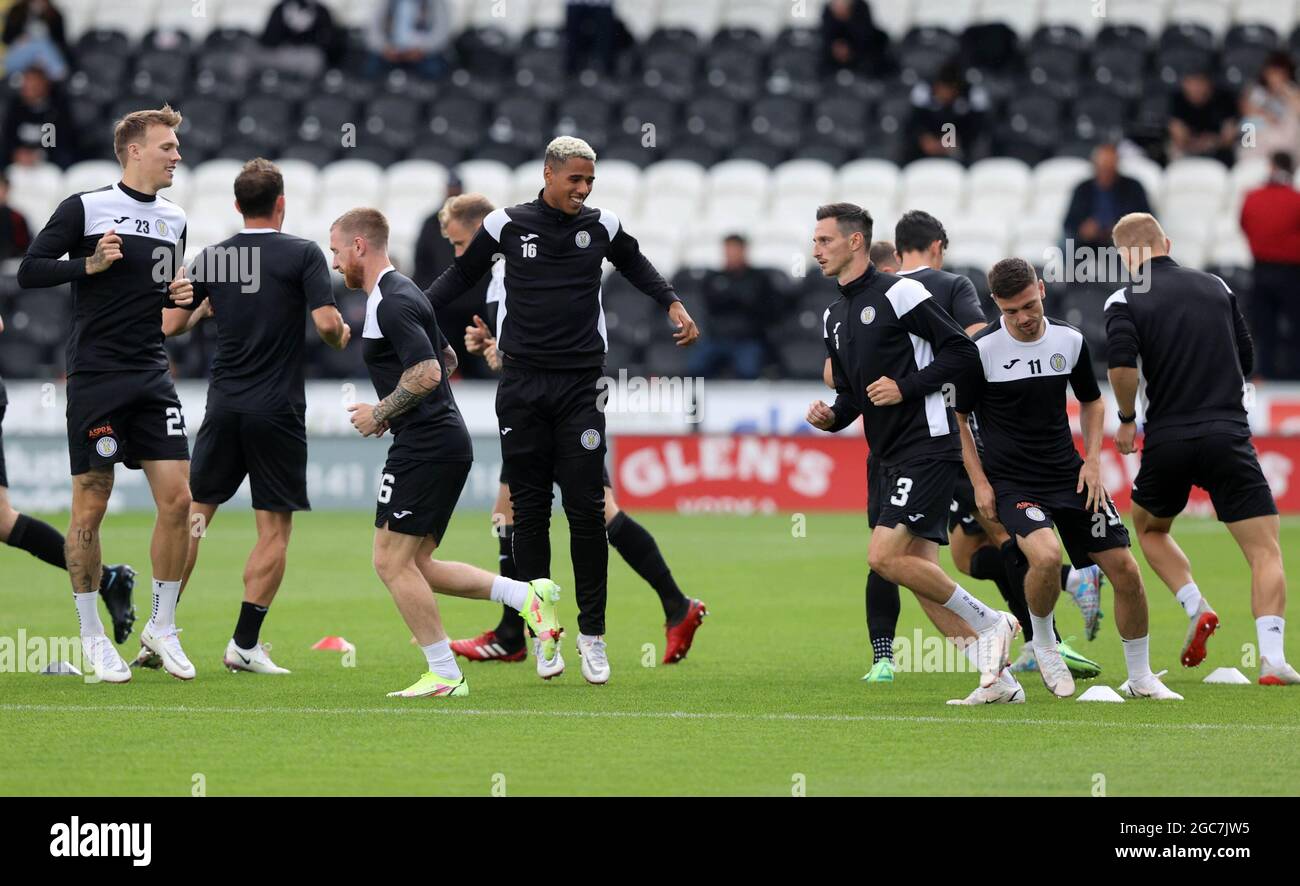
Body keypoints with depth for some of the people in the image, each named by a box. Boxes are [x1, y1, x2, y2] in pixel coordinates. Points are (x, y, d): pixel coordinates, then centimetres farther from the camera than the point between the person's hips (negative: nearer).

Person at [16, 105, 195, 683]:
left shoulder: (174, 219, 13)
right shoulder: (85, 208, -4)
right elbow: (29, 271, -6)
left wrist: (180, 293, 5)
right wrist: (89, 264, -18)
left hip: (152, 377, 5)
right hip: (95, 376, -5)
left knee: (178, 499, -5)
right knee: (90, 506, -1)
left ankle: (162, 626, 10)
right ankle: (92, 635, 11)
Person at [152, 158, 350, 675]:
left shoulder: (211, 258, 4)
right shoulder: (302, 254, -6)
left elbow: (170, 325, 5)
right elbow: (326, 323, -14)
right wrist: (341, 336, 8)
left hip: (224, 408, 3)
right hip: (278, 410, -3)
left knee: (193, 516, 11)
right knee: (274, 530, 4)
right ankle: (245, 645, 0)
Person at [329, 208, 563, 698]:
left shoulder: (392, 303, -15)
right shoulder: (402, 294, 18)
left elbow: (428, 372, -25)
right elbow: (445, 358, 29)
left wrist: (379, 413, -12)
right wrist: (392, 412, 20)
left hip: (425, 447, -11)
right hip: (446, 442, 11)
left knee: (393, 562, -6)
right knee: (415, 566, 12)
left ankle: (444, 675, -3)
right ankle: (526, 595, 6)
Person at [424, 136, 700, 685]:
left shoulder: (602, 227, 6)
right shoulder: (507, 225, 2)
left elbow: (635, 265, 26)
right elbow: (462, 274, 16)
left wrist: (672, 304, 12)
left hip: (580, 386, 0)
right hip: (522, 386, 0)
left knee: (586, 510, -5)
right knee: (529, 510, 0)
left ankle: (592, 633, 1)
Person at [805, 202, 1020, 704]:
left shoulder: (899, 293, -9)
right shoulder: (834, 317, 16)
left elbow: (962, 352, -11)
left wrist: (906, 388, -17)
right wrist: (830, 416, 3)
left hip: (926, 446, -9)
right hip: (889, 457, 9)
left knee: (884, 556, -18)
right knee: (920, 575, 2)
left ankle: (990, 623, -3)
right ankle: (999, 678, 4)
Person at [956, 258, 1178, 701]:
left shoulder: (1069, 340, 0)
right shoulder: (982, 349, -11)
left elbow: (1091, 400, 17)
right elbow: (956, 416, -1)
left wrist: (1093, 461, 4)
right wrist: (979, 482, -7)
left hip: (1069, 475, 4)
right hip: (1010, 479, -4)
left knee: (1125, 569, -3)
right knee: (1046, 554, -31)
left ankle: (1140, 678, 15)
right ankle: (1043, 643, -2)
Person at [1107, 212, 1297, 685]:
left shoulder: (1125, 301, -1)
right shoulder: (1217, 287, 11)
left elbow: (1122, 367, -17)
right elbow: (1246, 360, 17)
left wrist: (1127, 420, 0)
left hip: (1166, 440, -1)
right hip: (1228, 434, 1)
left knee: (1149, 528, 28)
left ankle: (1196, 607, 7)